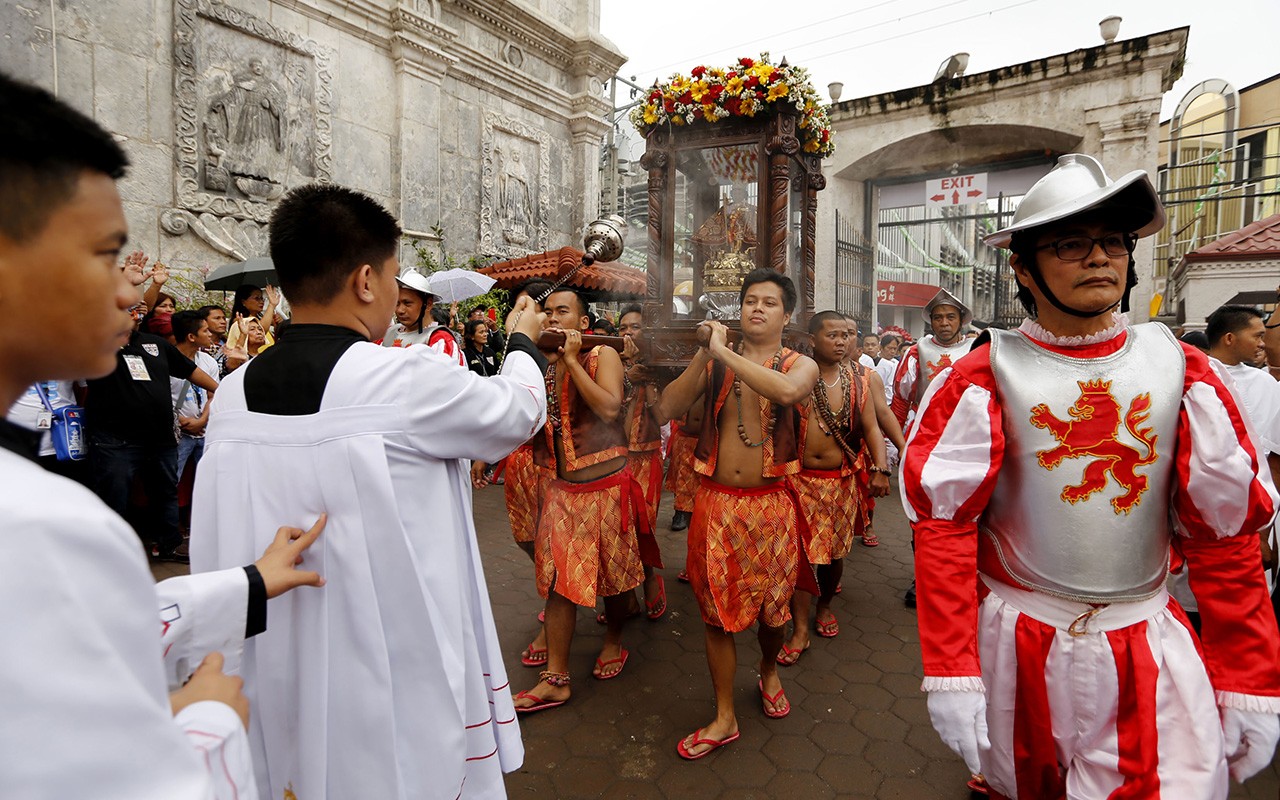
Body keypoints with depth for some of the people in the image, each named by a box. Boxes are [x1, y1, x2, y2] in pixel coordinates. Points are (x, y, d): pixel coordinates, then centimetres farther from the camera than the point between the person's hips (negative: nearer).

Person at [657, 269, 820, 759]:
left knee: (771, 606, 16)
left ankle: (769, 671, 50)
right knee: (716, 609, 10)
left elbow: (786, 390, -27)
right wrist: (705, 356, -15)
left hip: (770, 504, -1)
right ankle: (724, 718, 29)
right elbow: (667, 409, -9)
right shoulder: (713, 361, 3)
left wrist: (725, 353, -22)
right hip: (716, 502, 1)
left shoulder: (800, 364, -1)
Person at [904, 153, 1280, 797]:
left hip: (1149, 649, 2)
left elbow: (1225, 531, 1)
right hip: (1013, 647, -1)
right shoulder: (985, 377, -12)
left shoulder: (1180, 369, -2)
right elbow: (944, 526, -14)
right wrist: (950, 673, -15)